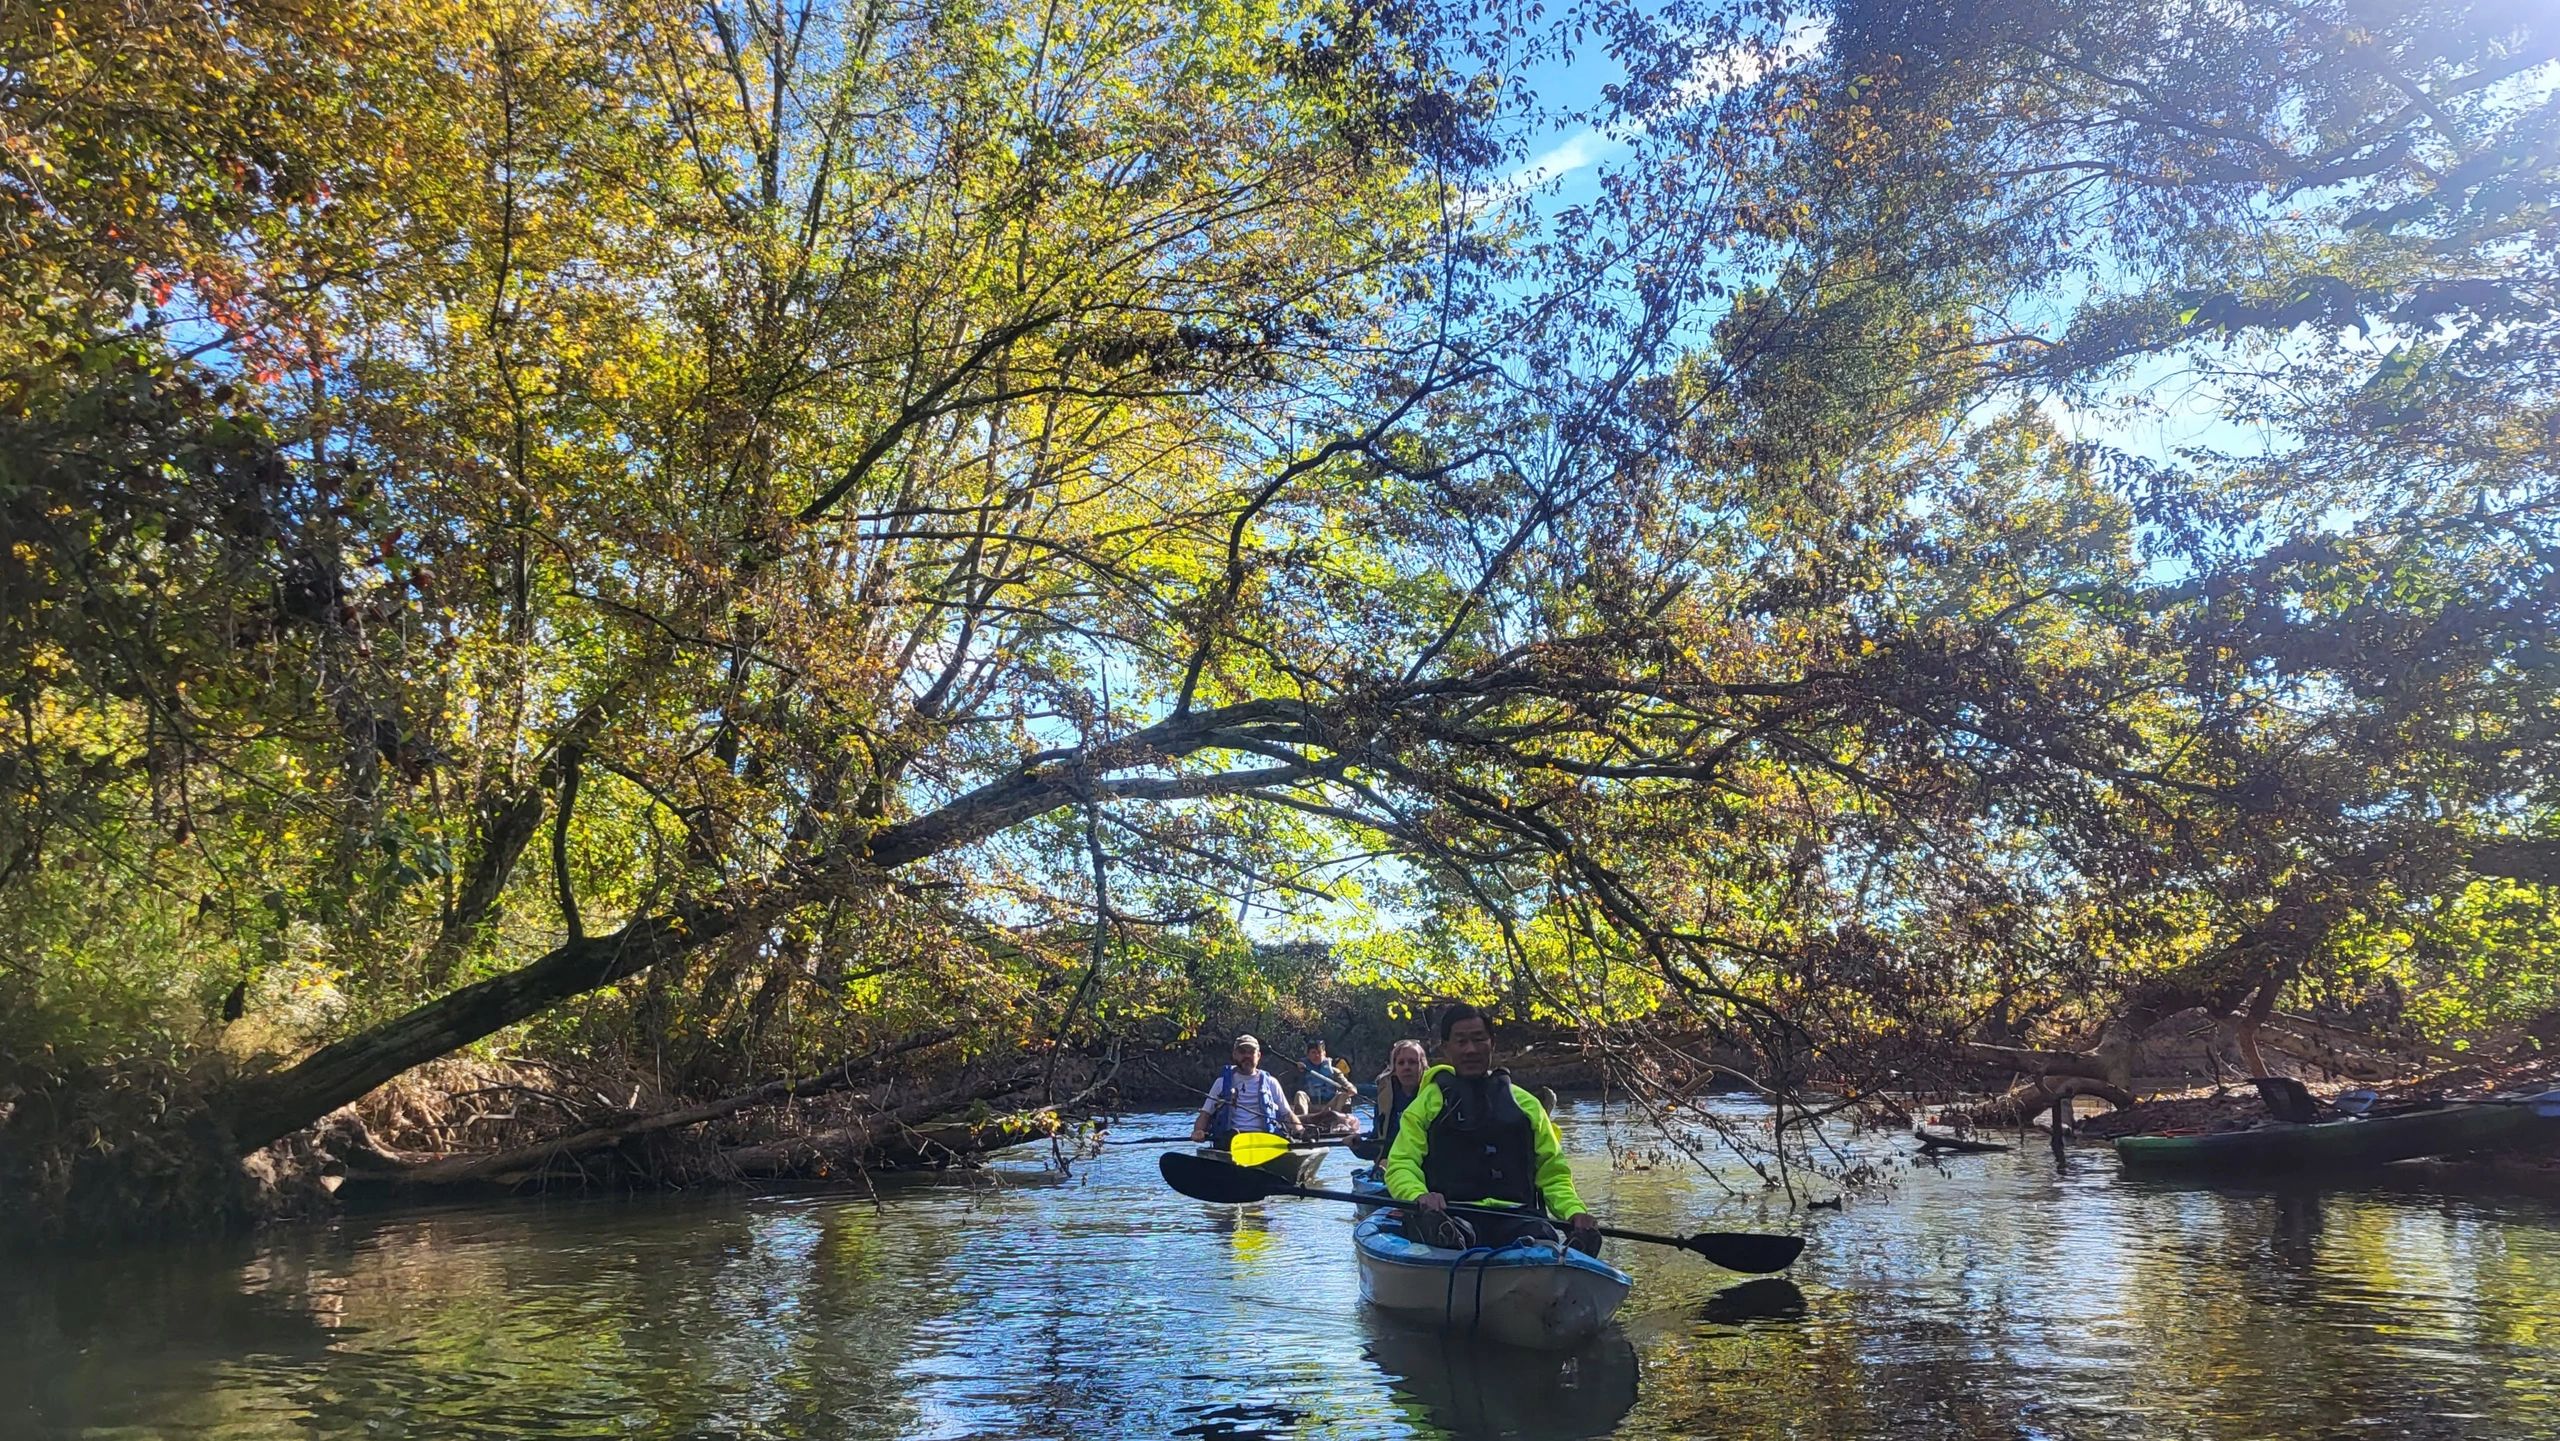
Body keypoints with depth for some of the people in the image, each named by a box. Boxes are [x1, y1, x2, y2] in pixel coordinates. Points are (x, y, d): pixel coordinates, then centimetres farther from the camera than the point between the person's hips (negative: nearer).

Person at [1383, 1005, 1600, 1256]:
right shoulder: (1428, 1103, 20)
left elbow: (1552, 1173, 25)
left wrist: (1575, 1212, 3)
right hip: (1452, 1215, -2)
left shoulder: (1526, 1104, 27)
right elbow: (1400, 1165, 11)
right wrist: (1419, 1197, -13)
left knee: (1541, 1238, -39)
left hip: (1516, 1216, 2)